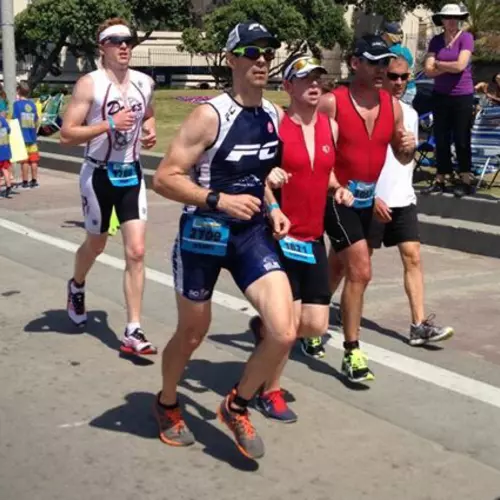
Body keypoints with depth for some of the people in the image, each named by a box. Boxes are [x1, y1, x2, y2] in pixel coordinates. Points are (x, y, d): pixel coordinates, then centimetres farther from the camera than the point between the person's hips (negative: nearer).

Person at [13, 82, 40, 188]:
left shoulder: (17, 104, -8)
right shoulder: (32, 104, 5)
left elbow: (15, 120, -12)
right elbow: (36, 121, 10)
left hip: (22, 136, -4)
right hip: (32, 136, 4)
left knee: (24, 160, -1)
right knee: (33, 160, 9)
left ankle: (25, 182, 2)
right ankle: (34, 180, 14)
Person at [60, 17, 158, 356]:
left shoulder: (145, 83, 3)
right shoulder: (90, 84, -13)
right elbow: (66, 135, -17)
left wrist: (151, 131, 2)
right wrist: (109, 125, -25)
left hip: (132, 174, 3)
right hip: (99, 175, -3)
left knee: (136, 252, -6)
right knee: (97, 244, 16)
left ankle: (133, 333, -2)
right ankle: (77, 286, 51)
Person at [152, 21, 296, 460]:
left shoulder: (274, 116, 5)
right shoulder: (210, 115, -17)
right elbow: (164, 179, -18)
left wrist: (272, 209, 7)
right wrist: (219, 201, -25)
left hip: (252, 234, 5)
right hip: (203, 235, -5)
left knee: (284, 334, -10)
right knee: (192, 335, 13)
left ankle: (237, 406, 17)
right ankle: (167, 404, 44)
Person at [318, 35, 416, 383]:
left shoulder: (393, 105, 2)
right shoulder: (332, 102, -14)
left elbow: (402, 158, 9)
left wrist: (409, 148, -13)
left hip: (366, 198, 6)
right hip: (337, 197, -6)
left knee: (337, 269, 21)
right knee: (360, 271, -15)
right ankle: (352, 352, -4)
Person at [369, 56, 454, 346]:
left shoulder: (410, 114, 10)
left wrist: (405, 188, 17)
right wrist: (371, 197, -16)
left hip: (403, 200, 5)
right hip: (372, 200, -5)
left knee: (413, 257, -3)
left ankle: (420, 324, -4)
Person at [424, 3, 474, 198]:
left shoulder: (466, 37, -7)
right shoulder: (436, 40, 4)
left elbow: (460, 65, -17)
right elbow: (428, 71, -3)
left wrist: (438, 63, -4)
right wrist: (450, 67, -14)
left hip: (462, 96, -4)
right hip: (440, 96, 4)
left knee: (461, 140, 2)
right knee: (441, 140, 7)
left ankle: (465, 182, 9)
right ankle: (440, 181, 13)